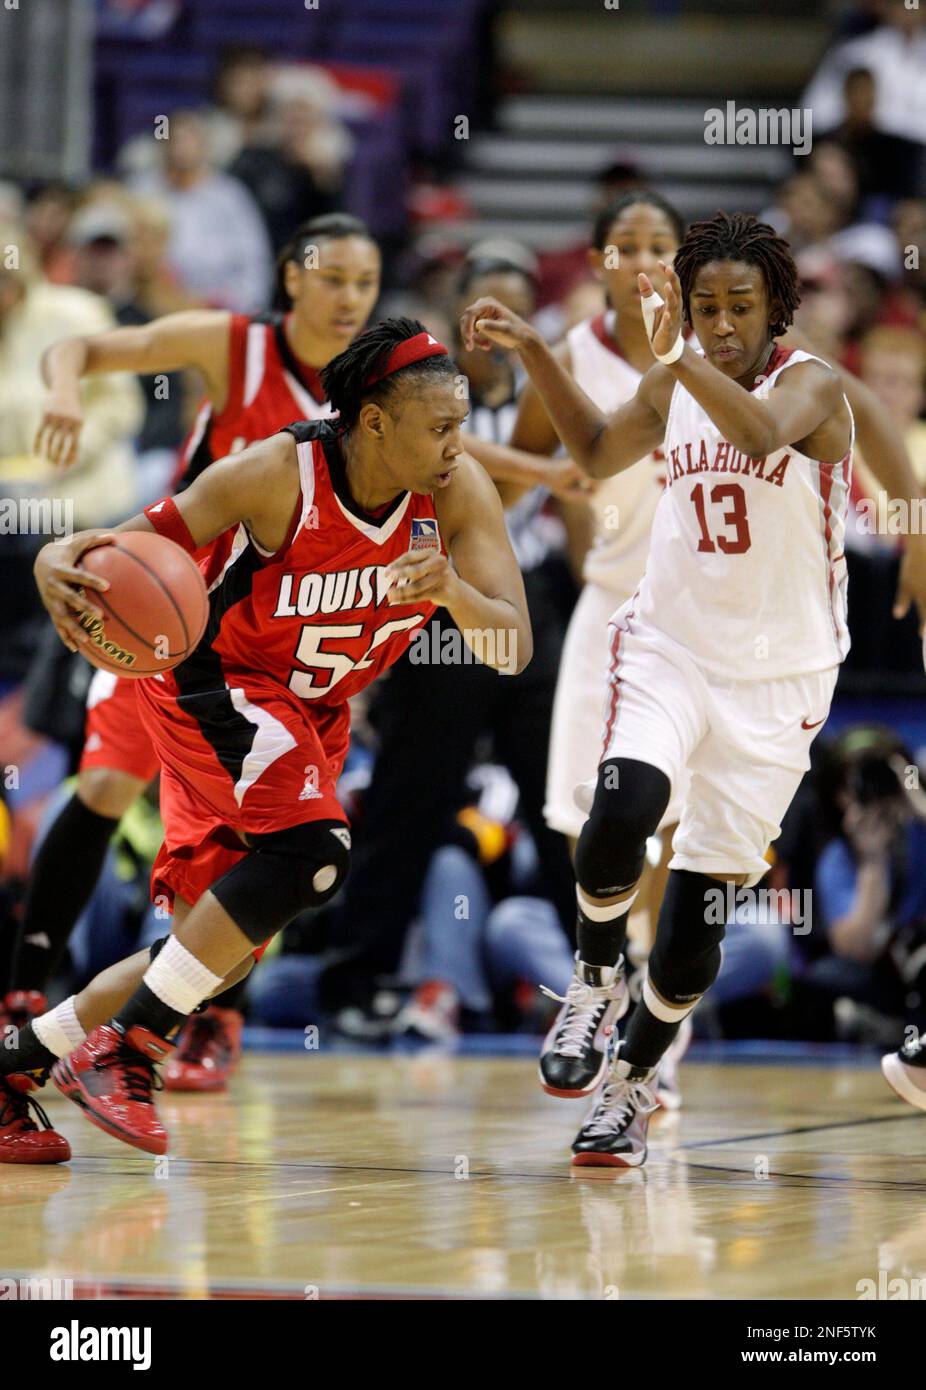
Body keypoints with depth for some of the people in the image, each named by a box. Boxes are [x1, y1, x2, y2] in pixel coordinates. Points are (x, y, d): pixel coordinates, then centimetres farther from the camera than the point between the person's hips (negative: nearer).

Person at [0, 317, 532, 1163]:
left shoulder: (459, 493, -17)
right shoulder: (275, 475, -28)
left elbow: (515, 647, -20)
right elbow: (135, 546, -23)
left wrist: (450, 589, -42)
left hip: (309, 714, 6)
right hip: (212, 682, -6)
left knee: (225, 944, 8)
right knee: (312, 849, -30)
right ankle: (121, 1052, -20)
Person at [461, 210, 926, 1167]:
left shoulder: (810, 385, -12)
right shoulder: (673, 386, 3)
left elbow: (763, 438, -35)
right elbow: (599, 453, 21)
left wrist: (681, 357, -45)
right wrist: (531, 353, 12)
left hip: (775, 675, -3)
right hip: (669, 647, 3)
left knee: (698, 908, -1)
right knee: (621, 811, -26)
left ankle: (632, 1081, 20)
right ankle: (593, 992, -2)